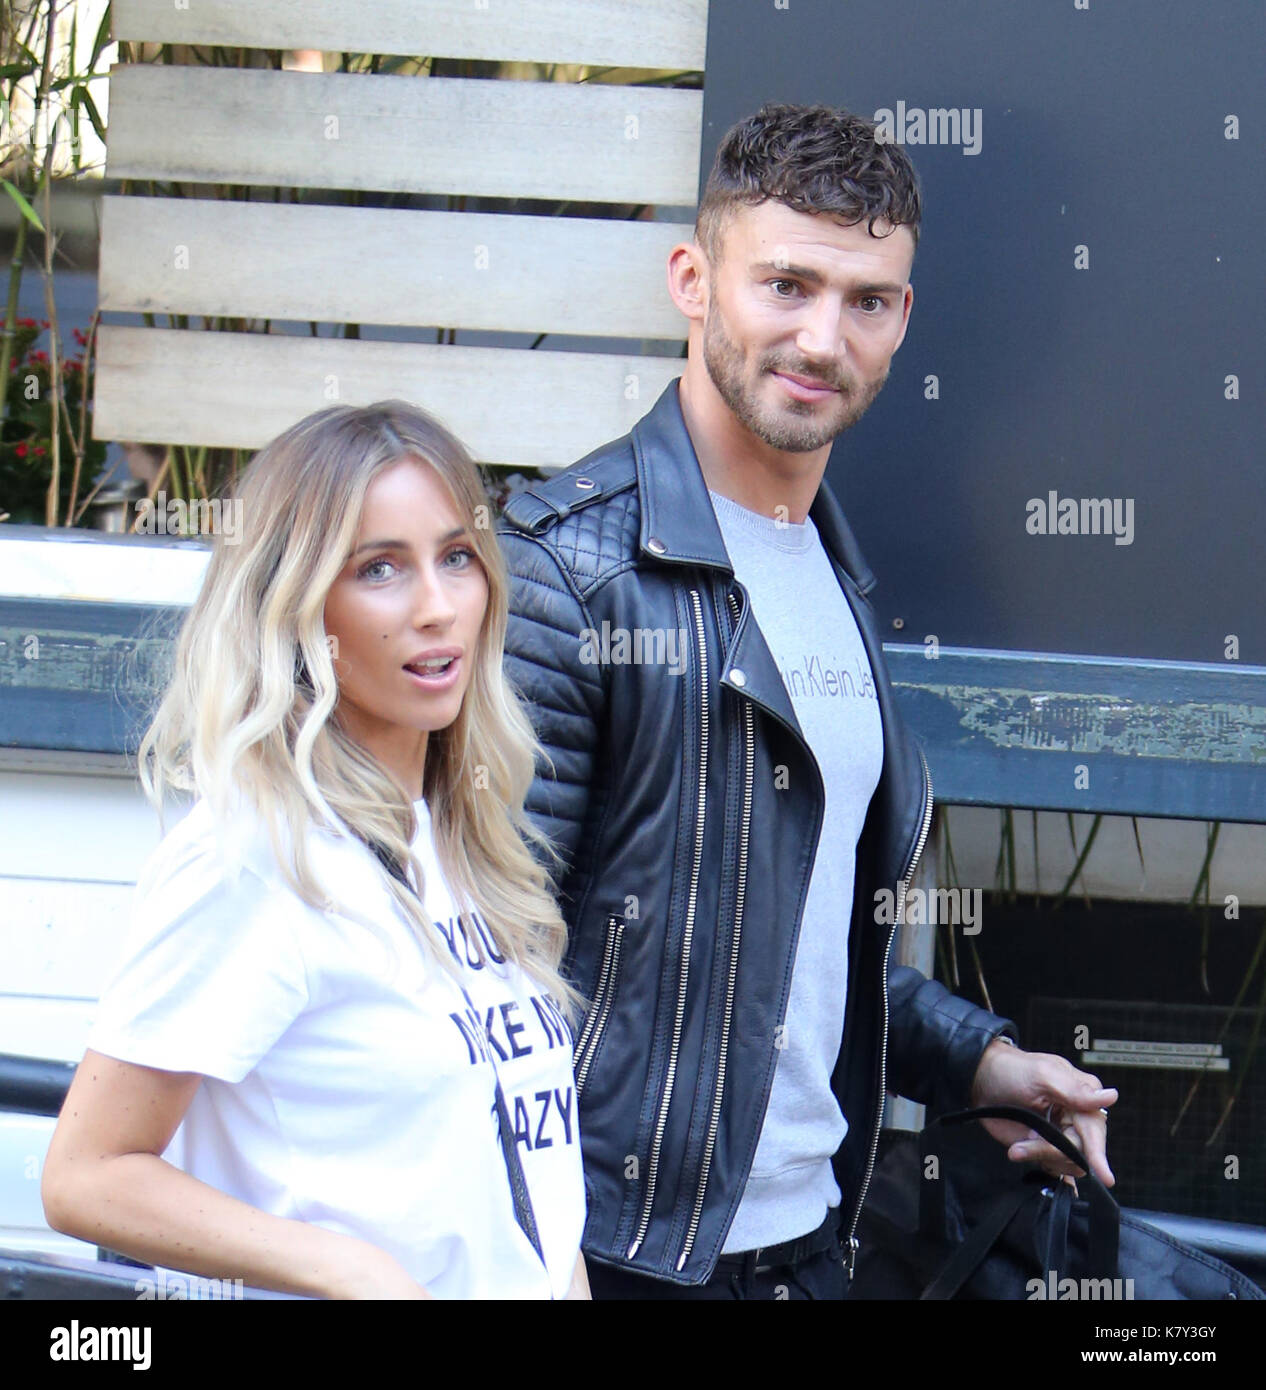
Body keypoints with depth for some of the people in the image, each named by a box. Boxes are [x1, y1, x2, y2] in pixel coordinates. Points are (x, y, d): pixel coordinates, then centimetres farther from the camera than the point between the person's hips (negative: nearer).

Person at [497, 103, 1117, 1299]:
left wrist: (973, 1060, 10)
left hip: (805, 1233, 7)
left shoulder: (841, 578, 13)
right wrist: (543, 1254, -21)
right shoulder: (568, 561, -12)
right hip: (618, 1245, -7)